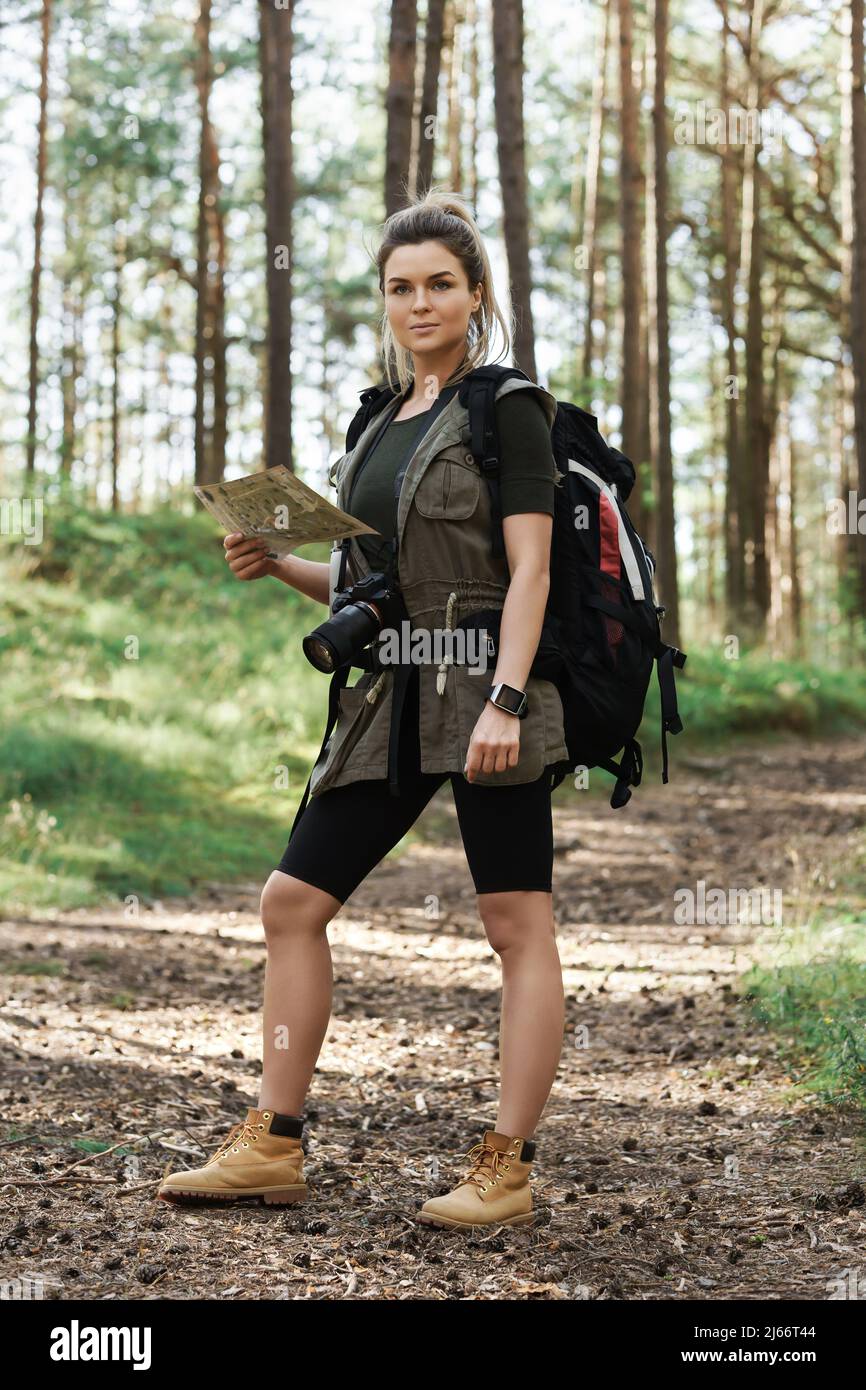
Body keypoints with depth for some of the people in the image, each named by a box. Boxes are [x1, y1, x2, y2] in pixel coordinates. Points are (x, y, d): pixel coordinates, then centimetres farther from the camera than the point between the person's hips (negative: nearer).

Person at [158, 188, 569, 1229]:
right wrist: (279, 566, 5)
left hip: (482, 684, -8)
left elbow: (529, 568, -11)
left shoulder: (507, 408, -2)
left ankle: (506, 1169, 2)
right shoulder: (380, 425, 19)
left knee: (517, 925, -4)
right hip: (391, 700, 8)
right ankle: (273, 1146, 12)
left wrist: (504, 700, -22)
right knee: (292, 901, 5)